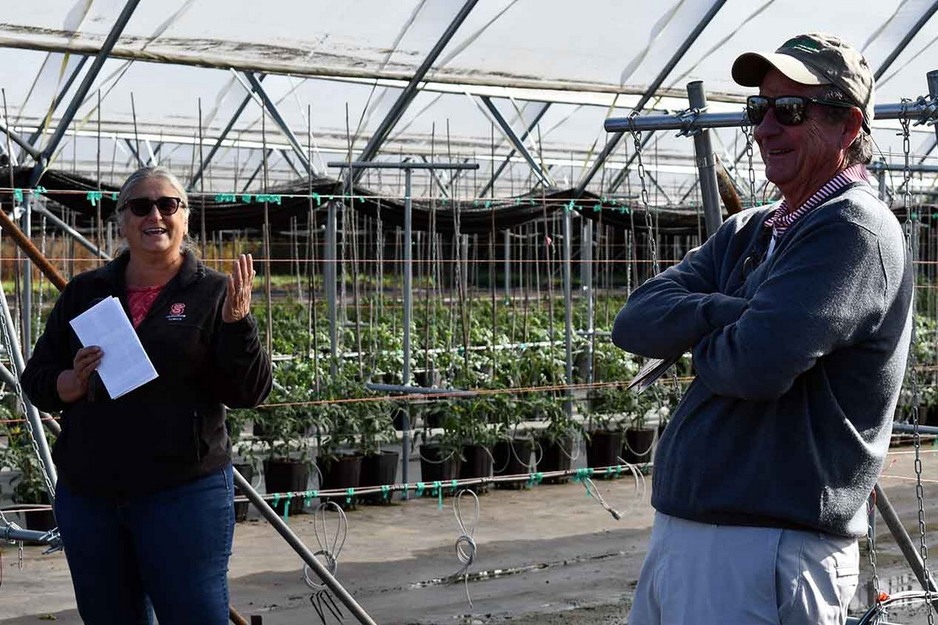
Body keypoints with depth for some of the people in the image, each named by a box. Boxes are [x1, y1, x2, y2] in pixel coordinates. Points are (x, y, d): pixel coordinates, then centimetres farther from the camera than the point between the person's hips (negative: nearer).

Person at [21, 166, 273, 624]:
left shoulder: (211, 294, 0)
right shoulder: (83, 293, 10)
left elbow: (249, 393, -5)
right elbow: (35, 380, 11)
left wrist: (236, 323, -20)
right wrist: (72, 383, -10)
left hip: (185, 494, -4)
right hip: (87, 496, 4)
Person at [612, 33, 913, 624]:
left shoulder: (855, 231, -12)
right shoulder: (745, 232, 16)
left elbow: (757, 364, -25)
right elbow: (636, 322, 3)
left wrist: (696, 340, -3)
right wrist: (731, 311, -14)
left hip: (766, 553, -8)